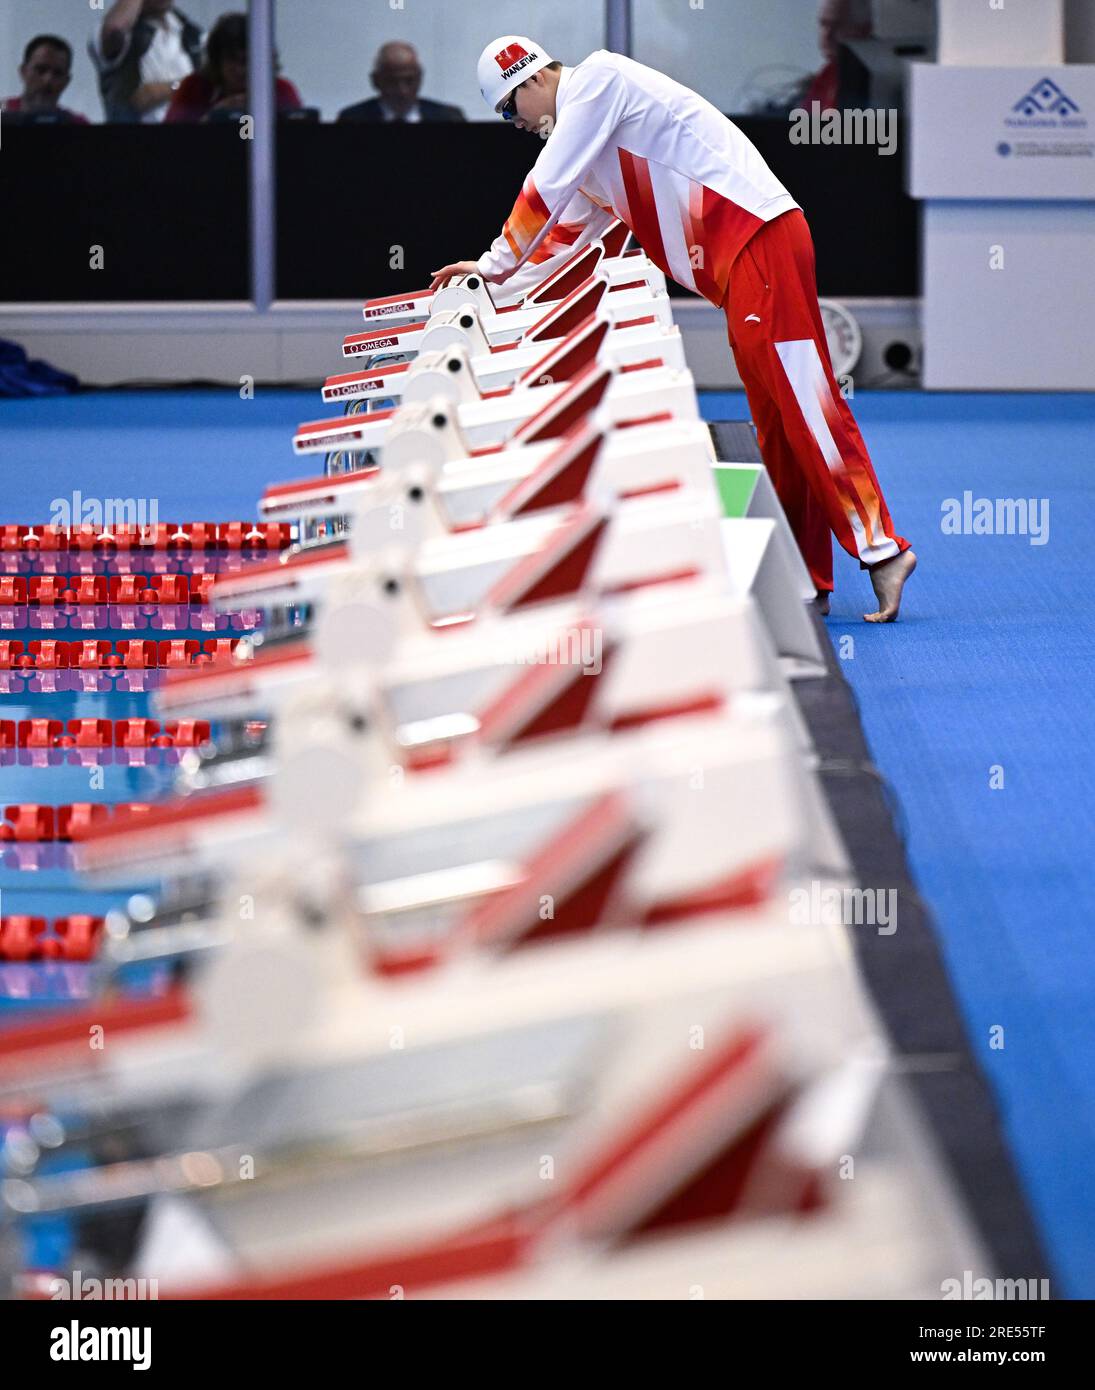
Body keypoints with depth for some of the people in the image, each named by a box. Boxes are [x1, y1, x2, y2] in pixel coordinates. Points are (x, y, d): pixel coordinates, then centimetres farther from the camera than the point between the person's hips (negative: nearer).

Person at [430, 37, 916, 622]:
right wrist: (491, 271, 27)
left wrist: (499, 262, 2)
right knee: (776, 419, 9)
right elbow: (567, 227, 34)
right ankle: (809, 578, 10)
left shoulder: (598, 78, -5)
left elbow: (546, 189, -8)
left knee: (801, 397, -12)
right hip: (736, 264, 10)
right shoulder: (583, 129, 25)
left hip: (759, 236, -10)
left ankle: (879, 547, -14)